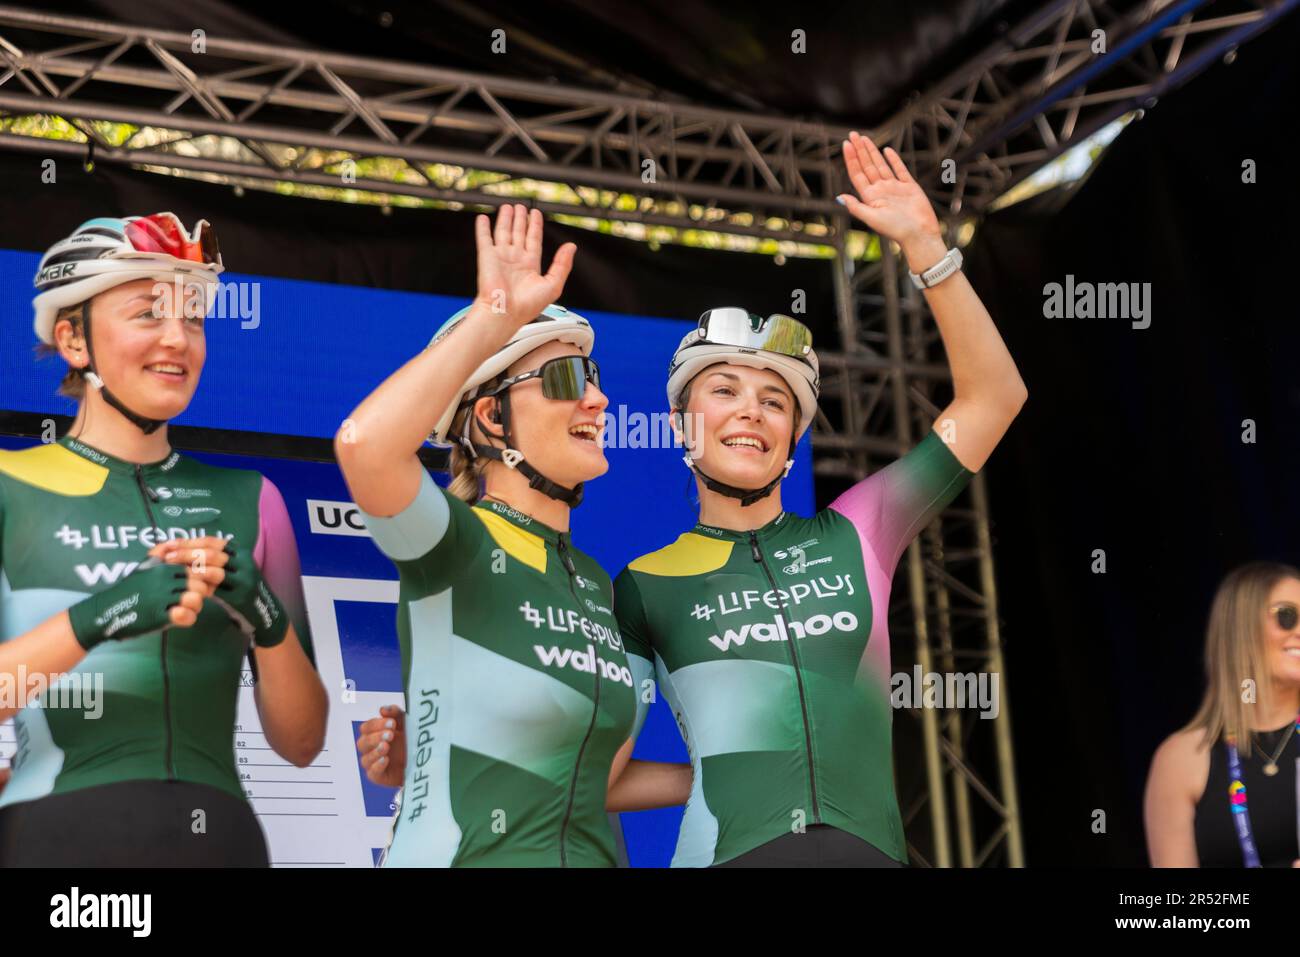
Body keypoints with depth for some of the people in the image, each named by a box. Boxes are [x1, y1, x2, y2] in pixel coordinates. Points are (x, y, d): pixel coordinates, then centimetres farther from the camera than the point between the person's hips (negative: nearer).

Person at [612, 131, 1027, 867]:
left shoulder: (855, 536, 9)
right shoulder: (645, 586, 6)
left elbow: (994, 397, 7)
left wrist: (925, 246, 1)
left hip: (871, 848, 2)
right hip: (729, 852, -2)